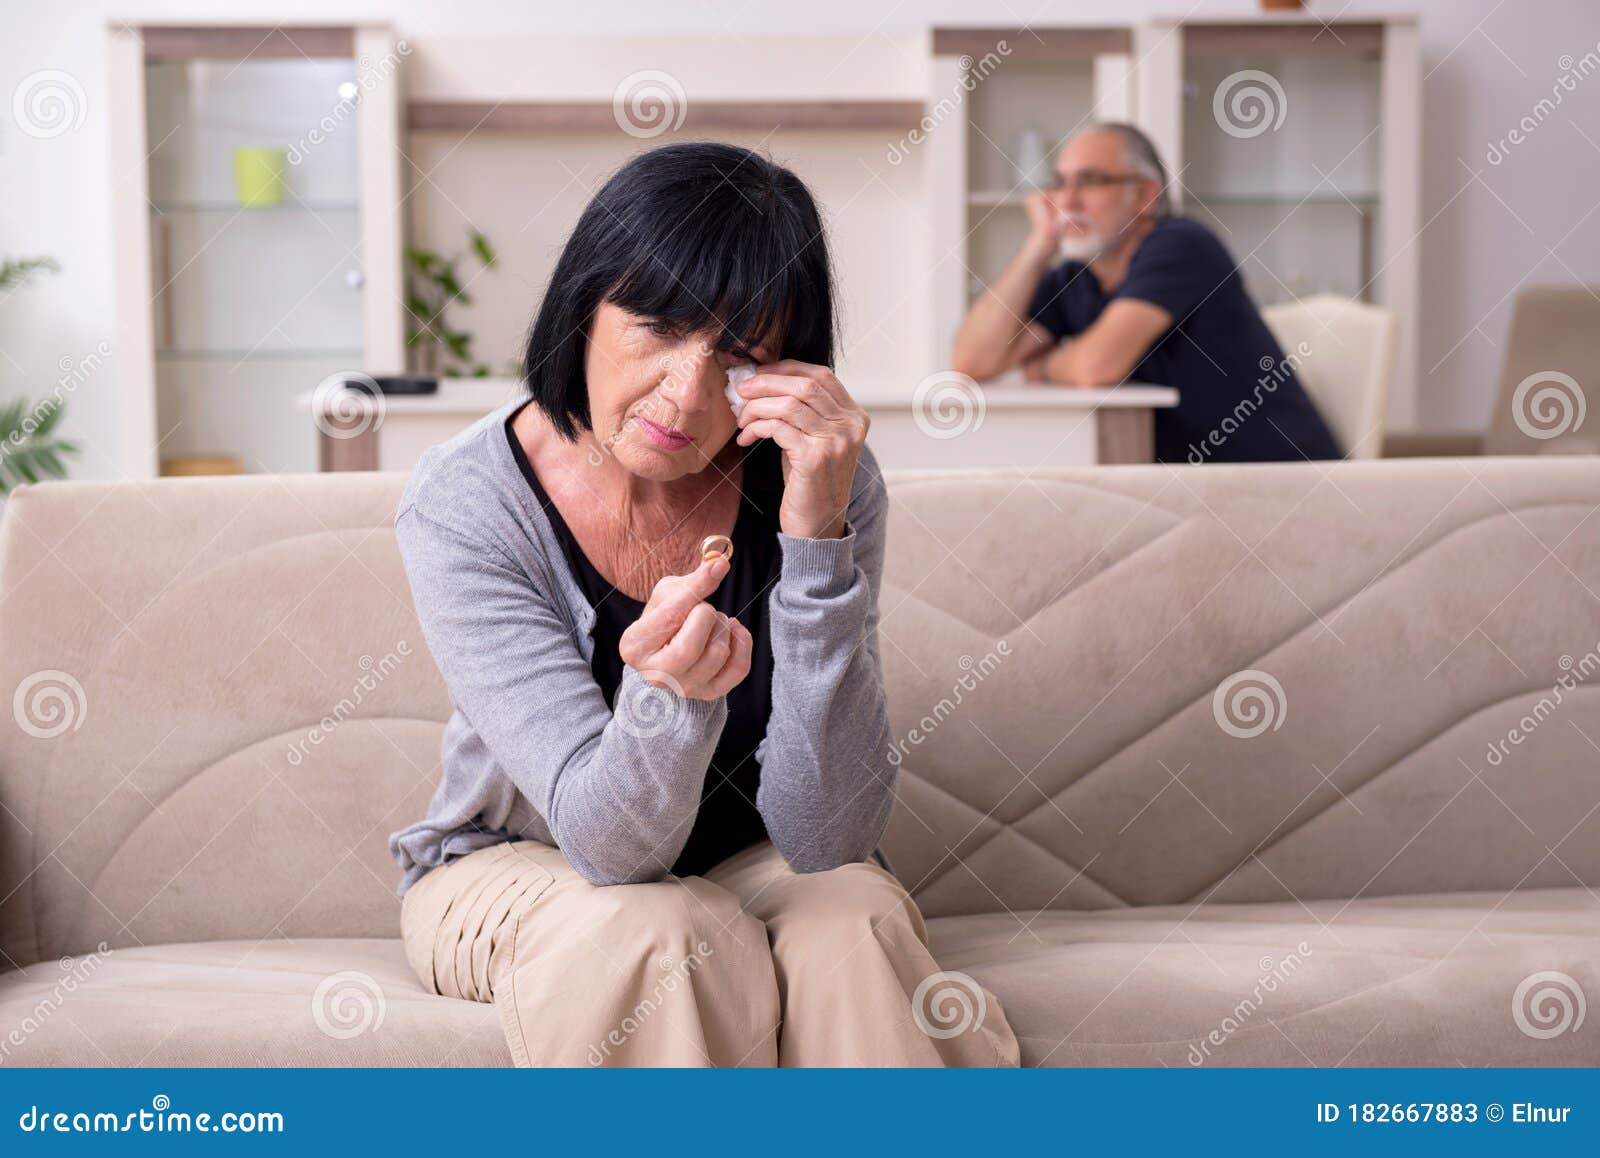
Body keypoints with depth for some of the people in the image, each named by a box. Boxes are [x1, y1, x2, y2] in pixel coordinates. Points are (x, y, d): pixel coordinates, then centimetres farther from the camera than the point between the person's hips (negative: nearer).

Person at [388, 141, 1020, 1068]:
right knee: (662, 937, -34)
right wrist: (671, 688, -50)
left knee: (855, 923, -32)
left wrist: (817, 538, -34)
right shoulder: (465, 505, -22)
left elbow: (829, 836, -24)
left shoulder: (824, 485, -17)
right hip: (515, 871, -1)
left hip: (750, 865, 1)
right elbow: (613, 844, -27)